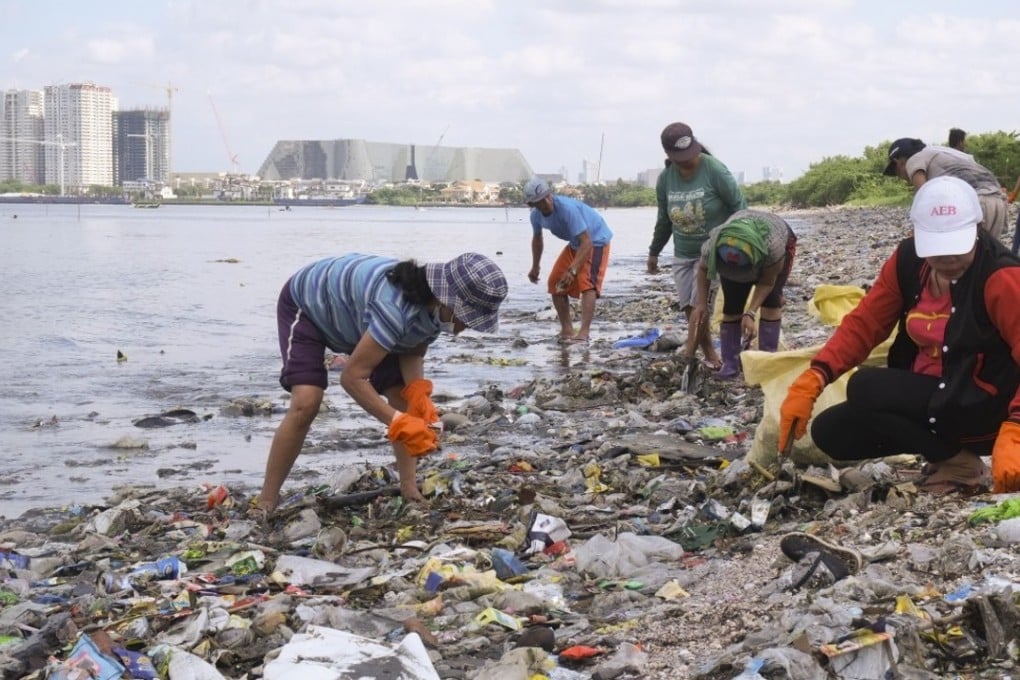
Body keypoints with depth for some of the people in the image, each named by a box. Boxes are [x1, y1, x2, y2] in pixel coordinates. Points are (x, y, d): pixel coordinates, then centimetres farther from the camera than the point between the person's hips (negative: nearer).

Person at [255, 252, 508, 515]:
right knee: (306, 403, -22)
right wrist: (399, 422, -44)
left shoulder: (435, 305, -20)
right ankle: (266, 504, -12)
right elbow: (352, 376, -41)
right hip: (306, 303, -7)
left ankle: (410, 491, 4)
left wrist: (418, 391, -24)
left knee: (403, 397, -5)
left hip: (352, 315, 8)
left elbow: (413, 352, -4)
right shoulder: (396, 308, -45)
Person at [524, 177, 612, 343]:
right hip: (575, 244, 8)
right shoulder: (536, 215, -12)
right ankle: (567, 329, 14)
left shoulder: (567, 208, -36)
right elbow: (537, 239, 12)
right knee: (555, 282, 3)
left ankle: (584, 332, -35)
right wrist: (535, 267, 16)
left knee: (586, 282, -26)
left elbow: (586, 242, -39)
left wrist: (572, 271, -46)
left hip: (595, 240, -8)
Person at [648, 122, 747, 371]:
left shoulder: (714, 169, -19)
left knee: (699, 304, -13)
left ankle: (687, 358, -4)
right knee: (689, 308, 2)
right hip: (683, 254, 5)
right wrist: (654, 252, 19)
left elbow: (738, 205, -12)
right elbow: (664, 219, 11)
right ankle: (710, 355, 16)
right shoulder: (665, 178, -3)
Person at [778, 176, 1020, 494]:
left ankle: (958, 462, -8)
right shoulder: (907, 260, -3)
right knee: (830, 432, -1)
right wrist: (810, 382, -15)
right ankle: (943, 444, 8)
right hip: (925, 397, 7)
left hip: (982, 407, -7)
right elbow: (864, 324, -2)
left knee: (865, 388, -24)